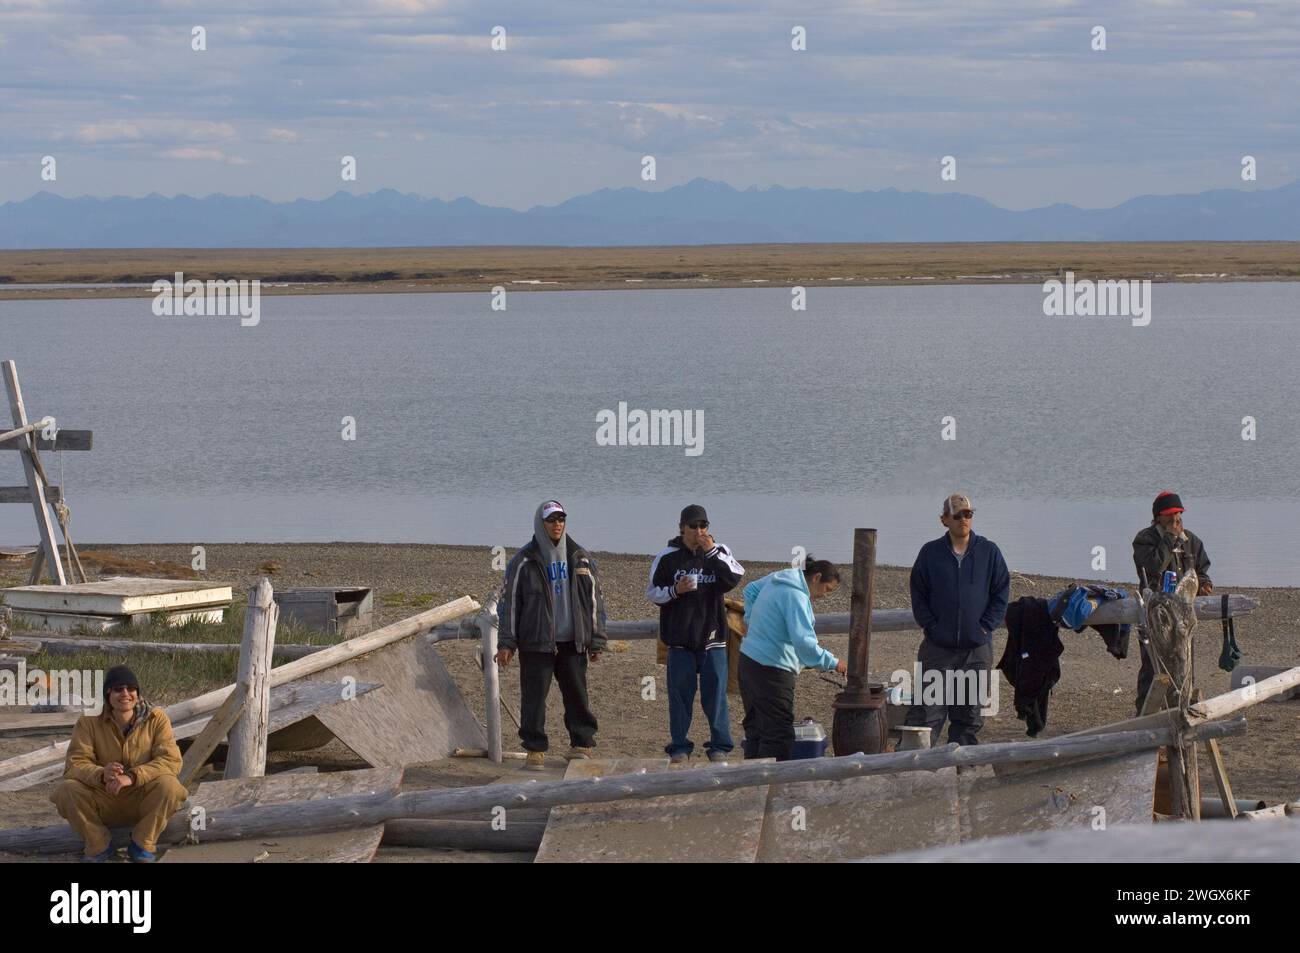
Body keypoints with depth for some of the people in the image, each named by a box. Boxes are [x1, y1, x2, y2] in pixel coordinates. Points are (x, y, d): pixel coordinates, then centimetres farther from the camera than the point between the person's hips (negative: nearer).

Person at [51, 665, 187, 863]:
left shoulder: (156, 718, -7)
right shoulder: (88, 722, -7)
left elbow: (171, 760, -18)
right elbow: (74, 764, -15)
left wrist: (132, 776, -35)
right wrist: (101, 774, -39)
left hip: (142, 800, -1)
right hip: (103, 801, 1)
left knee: (168, 784, -31)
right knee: (67, 790, -27)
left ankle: (143, 844, -8)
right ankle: (99, 845, -3)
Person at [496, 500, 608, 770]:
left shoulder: (581, 558, 9)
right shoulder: (524, 561, 1)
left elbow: (595, 600, 13)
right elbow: (509, 601, 2)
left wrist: (596, 641, 10)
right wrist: (506, 643, -2)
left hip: (572, 642, 2)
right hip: (536, 643, -2)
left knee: (577, 695, 4)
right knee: (534, 696, -2)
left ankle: (582, 743, 15)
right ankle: (535, 750, 4)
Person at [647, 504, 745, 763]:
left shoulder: (719, 552, 5)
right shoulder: (667, 557, 2)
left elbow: (734, 578, -12)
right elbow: (652, 593, 7)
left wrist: (712, 552, -17)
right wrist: (675, 590, -11)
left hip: (712, 637, 0)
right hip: (679, 638, 0)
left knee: (715, 692, 2)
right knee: (680, 693, 2)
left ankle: (720, 745, 10)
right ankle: (680, 745, 11)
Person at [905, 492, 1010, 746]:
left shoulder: (989, 552, 3)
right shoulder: (930, 553, 2)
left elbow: (1002, 593, 6)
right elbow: (918, 595, 6)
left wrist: (985, 626, -3)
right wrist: (931, 627, -5)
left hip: (977, 648, 1)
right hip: (938, 647, -1)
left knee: (970, 713, 7)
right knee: (927, 711, -7)